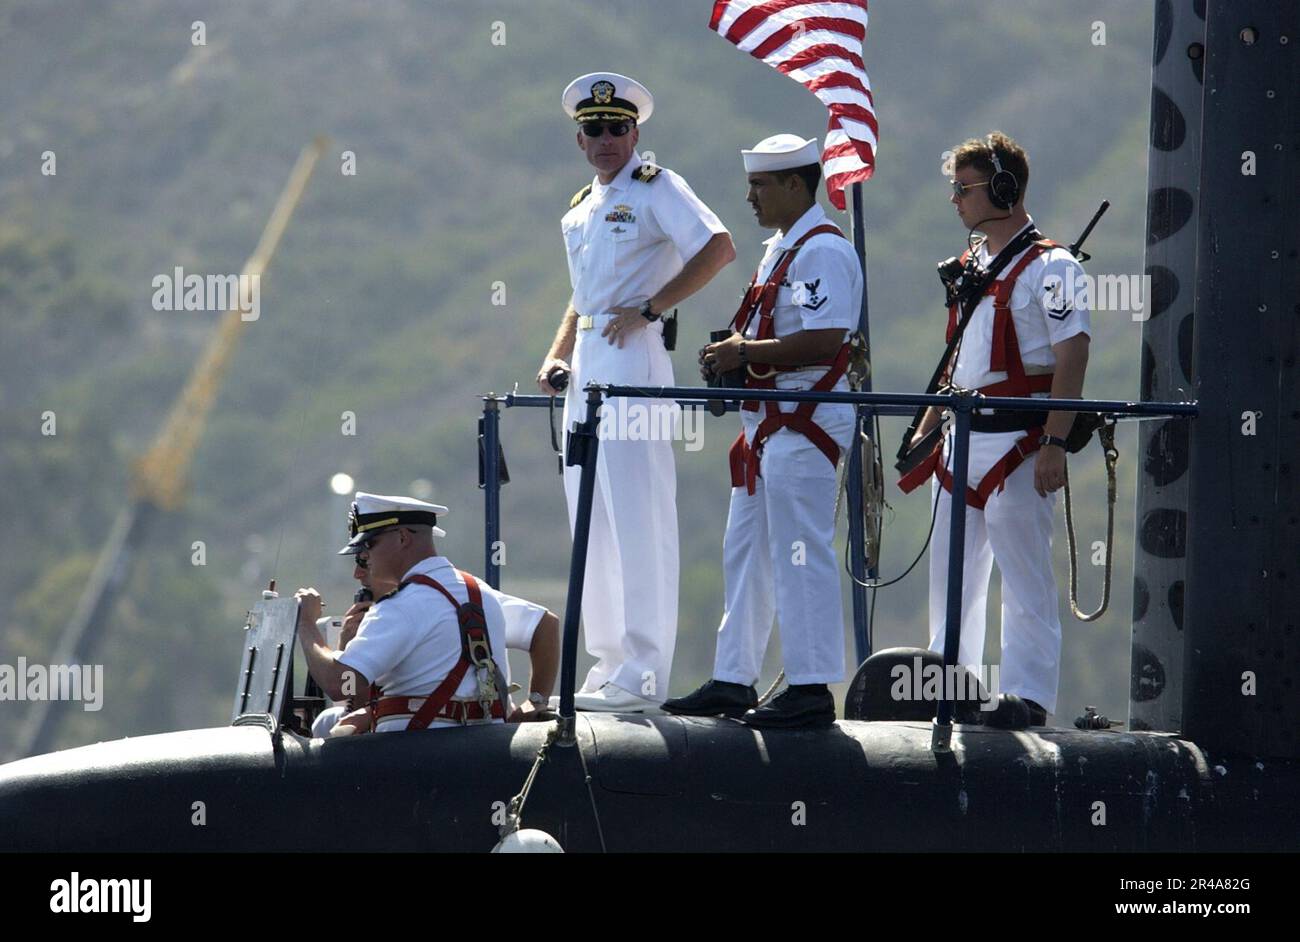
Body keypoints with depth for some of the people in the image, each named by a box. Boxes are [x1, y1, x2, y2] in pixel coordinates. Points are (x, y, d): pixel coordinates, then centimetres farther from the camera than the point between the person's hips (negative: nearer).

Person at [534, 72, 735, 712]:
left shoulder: (655, 188, -3)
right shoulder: (580, 210, 21)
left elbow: (718, 248, -15)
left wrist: (647, 308, -16)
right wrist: (558, 356, 15)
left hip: (633, 355, -9)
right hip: (586, 367, 9)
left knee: (637, 515, -11)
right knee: (589, 516, 9)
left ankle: (641, 675, -13)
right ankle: (608, 662, 15)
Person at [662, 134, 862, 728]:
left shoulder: (822, 251, -14)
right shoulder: (779, 250, 18)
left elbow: (823, 341, -24)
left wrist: (744, 354, -19)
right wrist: (732, 352, 7)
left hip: (805, 422, -11)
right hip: (769, 422, 11)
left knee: (799, 553, -9)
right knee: (746, 551, 14)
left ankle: (810, 690, -7)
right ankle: (733, 681, 20)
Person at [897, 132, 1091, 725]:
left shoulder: (1050, 268, -9)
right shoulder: (970, 266, 17)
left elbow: (1071, 359, -14)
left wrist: (1055, 442, -20)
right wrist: (927, 429, 18)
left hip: (1018, 443, -8)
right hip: (962, 441, 8)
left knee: (1025, 575, -7)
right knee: (952, 569, 11)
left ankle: (1027, 694, -5)